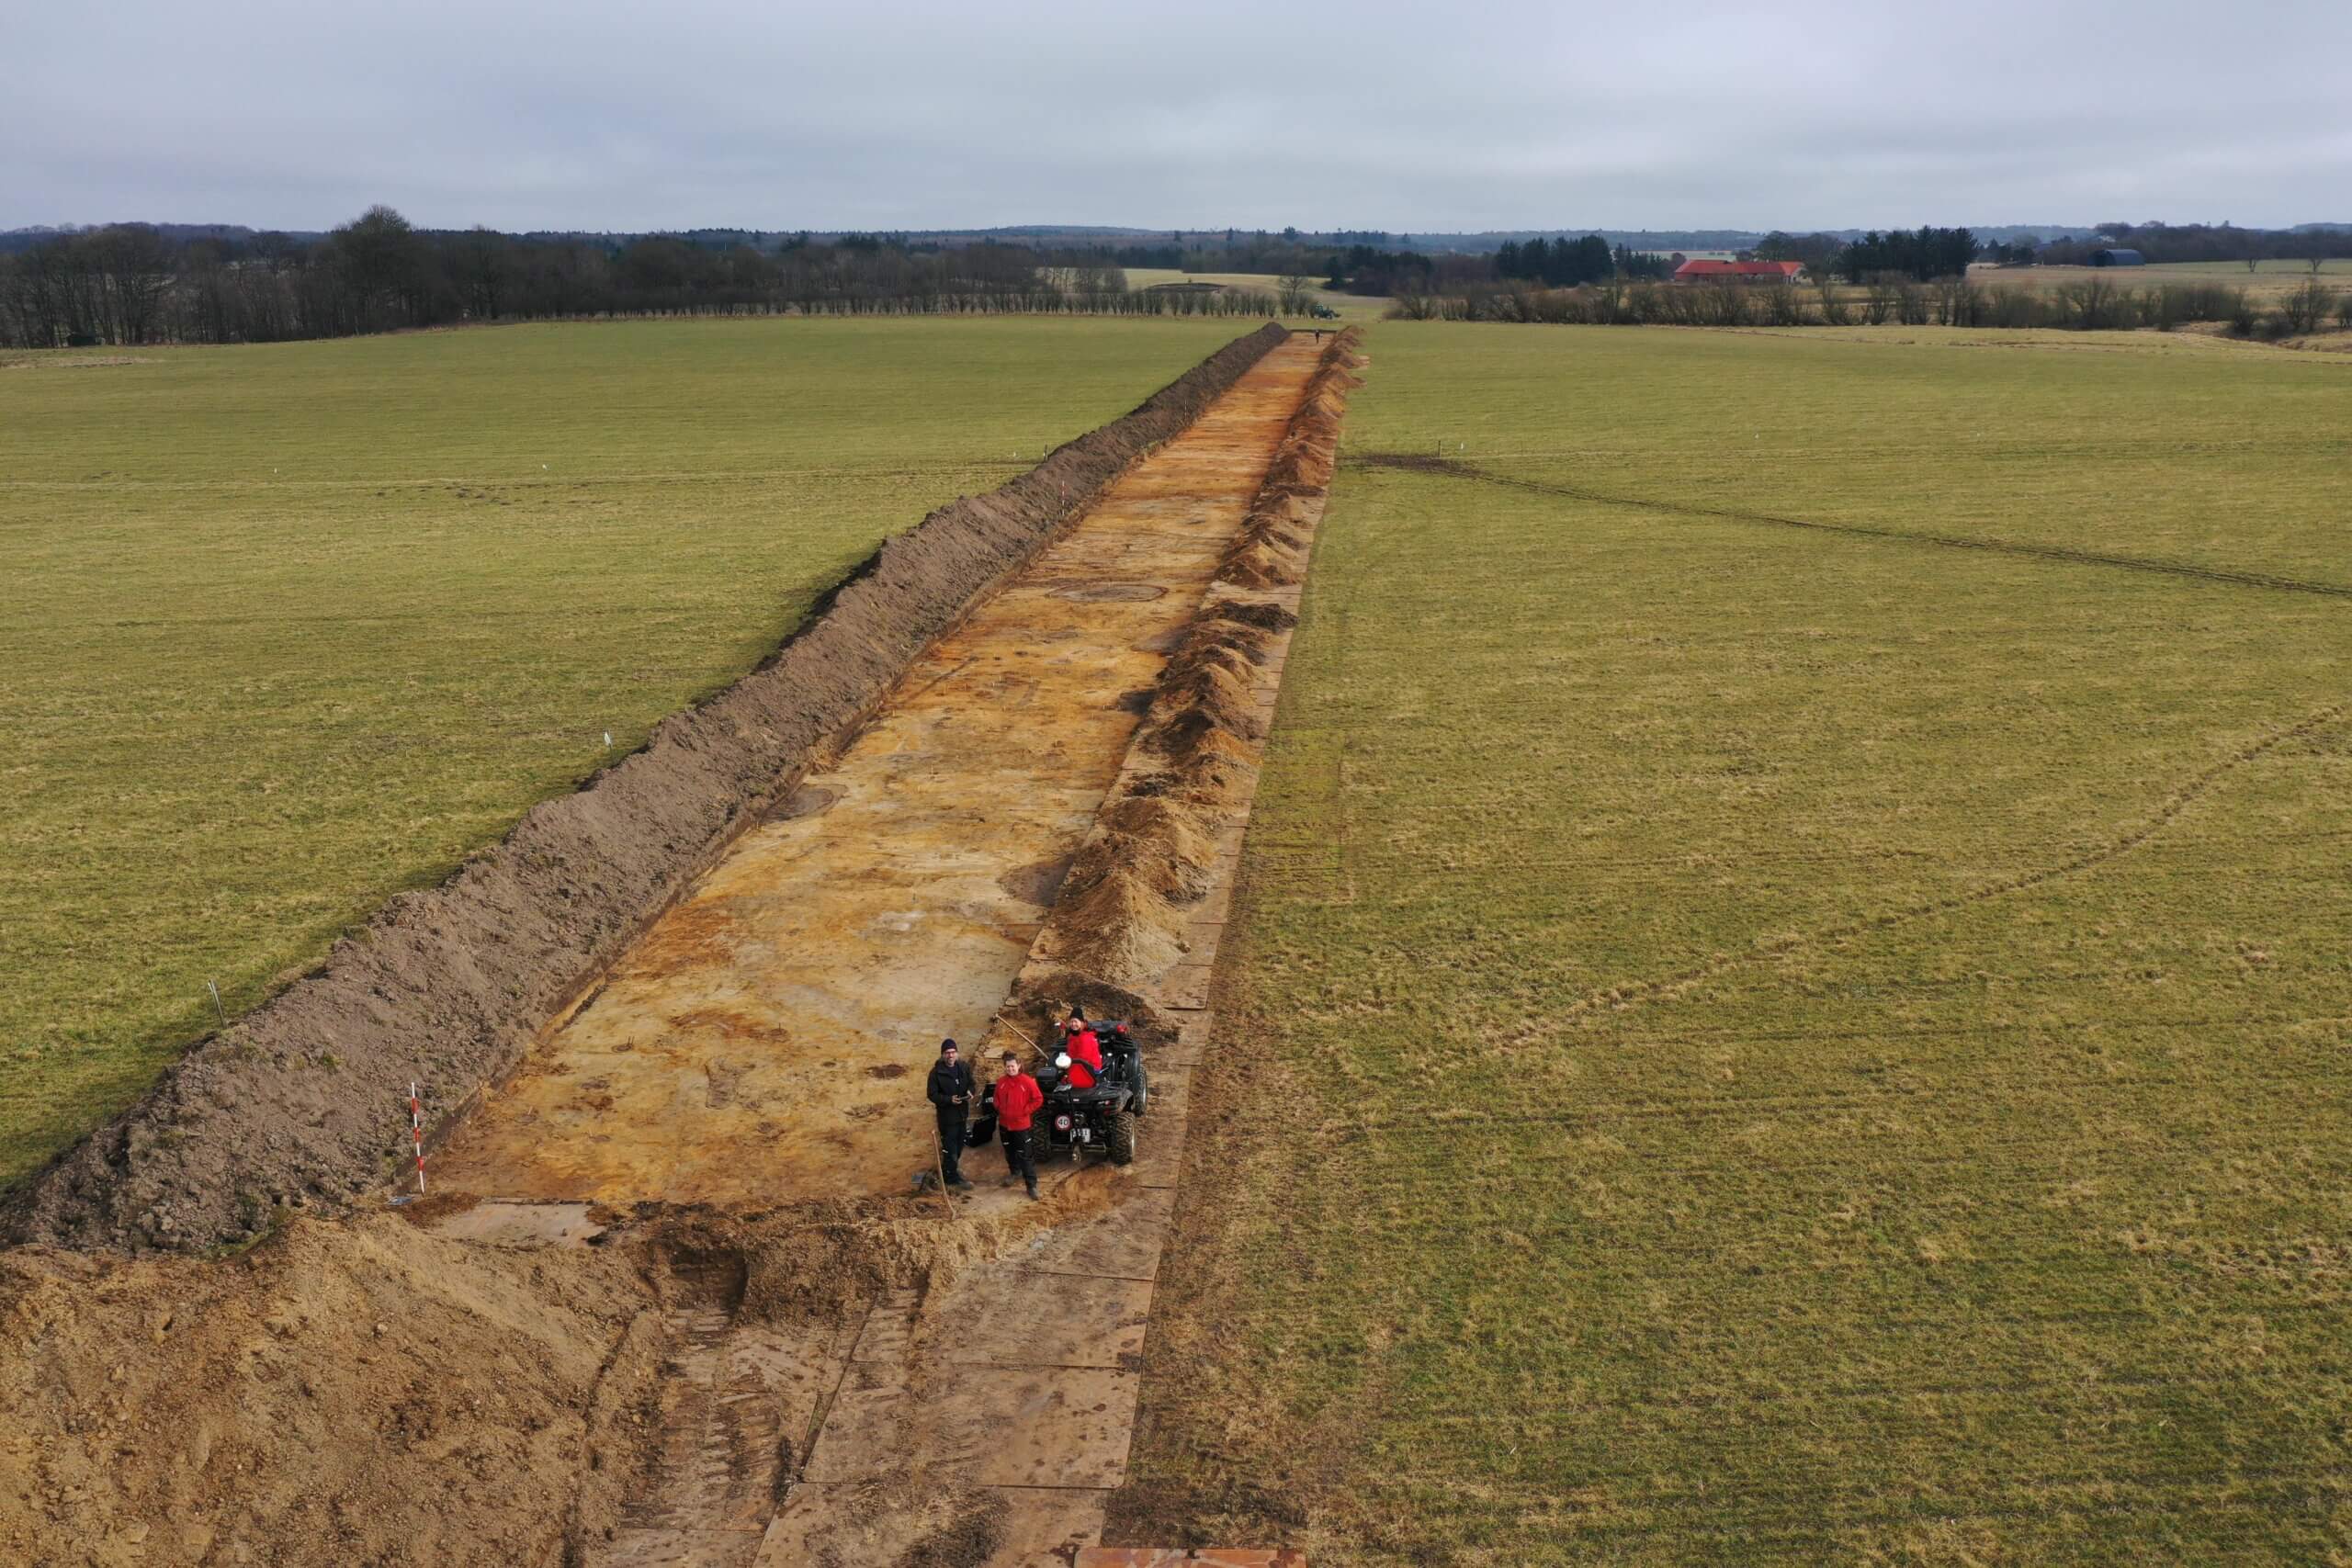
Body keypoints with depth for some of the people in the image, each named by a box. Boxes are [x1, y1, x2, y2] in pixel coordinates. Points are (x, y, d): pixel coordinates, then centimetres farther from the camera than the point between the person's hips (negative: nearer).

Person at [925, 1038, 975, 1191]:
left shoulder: (963, 1067, -2)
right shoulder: (937, 1072, -17)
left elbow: (971, 1083, 11)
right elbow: (932, 1094, -15)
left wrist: (970, 1092, -12)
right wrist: (949, 1100, -28)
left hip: (962, 1112, 6)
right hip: (947, 1114, -6)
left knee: (959, 1144, 19)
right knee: (950, 1146, -1)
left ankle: (948, 1170, 40)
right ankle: (954, 1177, 12)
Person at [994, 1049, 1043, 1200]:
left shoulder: (1027, 1082, -15)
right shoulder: (1001, 1082, -2)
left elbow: (1038, 1099, -10)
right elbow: (997, 1099, 14)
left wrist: (1025, 1111, -13)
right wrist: (1000, 1110, 0)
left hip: (1021, 1125, -5)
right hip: (1004, 1124, 5)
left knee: (1024, 1155, -4)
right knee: (1009, 1151, 21)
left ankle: (1031, 1185, 2)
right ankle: (1014, 1171, 45)